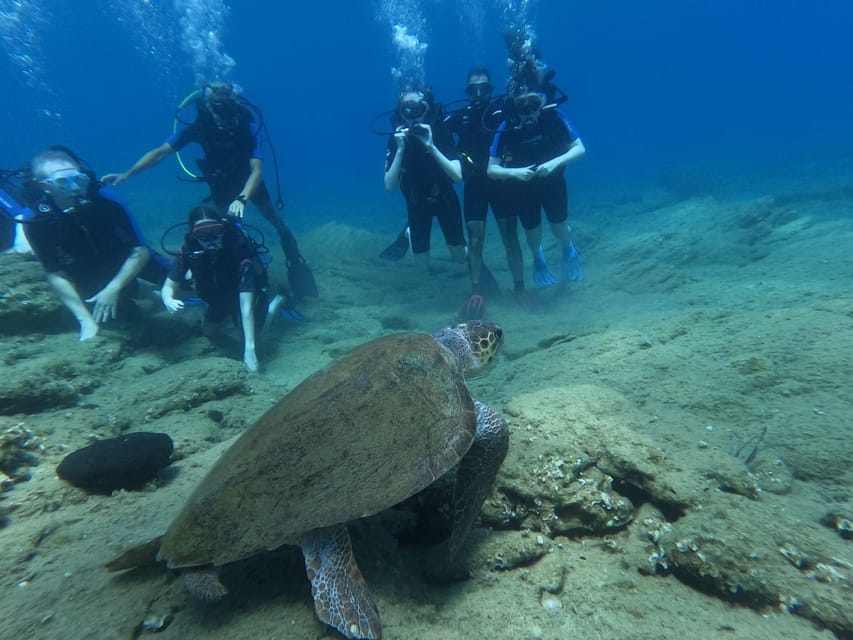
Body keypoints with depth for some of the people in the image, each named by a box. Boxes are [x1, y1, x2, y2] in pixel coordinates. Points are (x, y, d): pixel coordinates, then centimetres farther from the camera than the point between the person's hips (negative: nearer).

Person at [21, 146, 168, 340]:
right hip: (89, 275, 1)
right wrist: (86, 320, -28)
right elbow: (56, 274, -20)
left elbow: (140, 252, -30)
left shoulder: (106, 201, -33)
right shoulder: (37, 221, -27)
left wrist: (113, 288, -39)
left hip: (129, 260, -1)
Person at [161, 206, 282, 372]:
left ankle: (275, 303, 19)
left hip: (242, 294, -4)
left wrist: (249, 348, -47)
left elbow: (246, 306, -43)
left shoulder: (240, 251, -41)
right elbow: (169, 286, -19)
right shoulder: (188, 251, -30)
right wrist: (168, 300, -45)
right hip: (218, 296, 4)